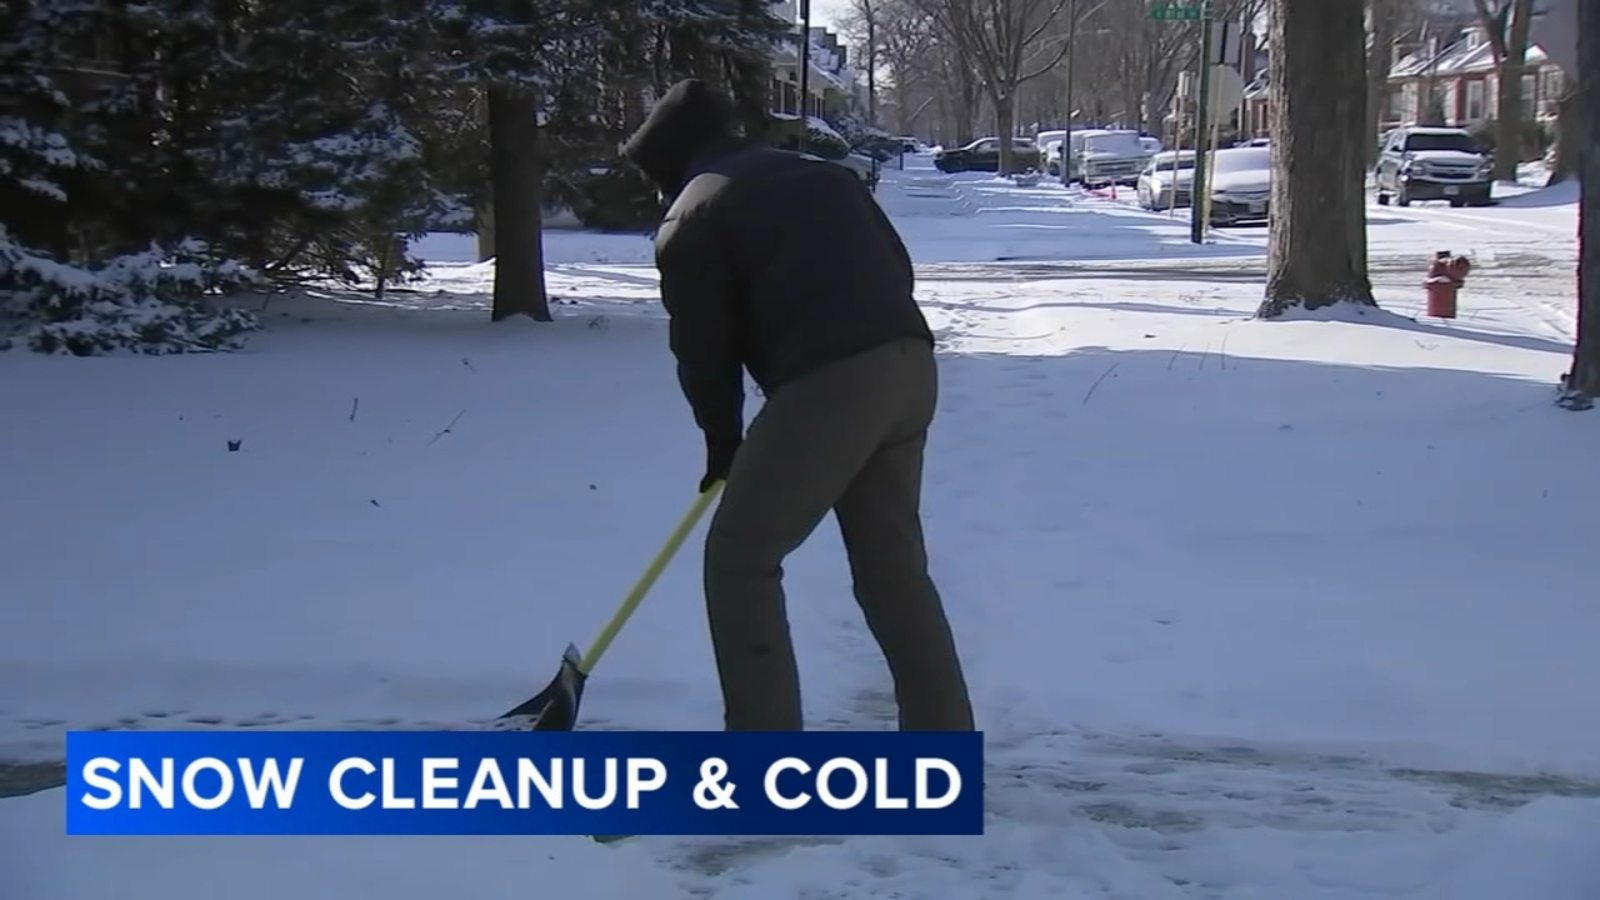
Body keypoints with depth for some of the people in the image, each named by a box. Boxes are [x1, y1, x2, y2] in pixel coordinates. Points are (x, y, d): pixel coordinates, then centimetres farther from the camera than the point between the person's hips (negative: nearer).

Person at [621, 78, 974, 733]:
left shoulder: (691, 219, 6)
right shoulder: (823, 176, 27)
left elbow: (703, 348, 6)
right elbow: (897, 267, 24)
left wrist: (723, 445, 22)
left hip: (826, 383, -7)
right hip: (910, 366, 7)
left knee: (740, 558, 5)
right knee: (895, 567, 18)